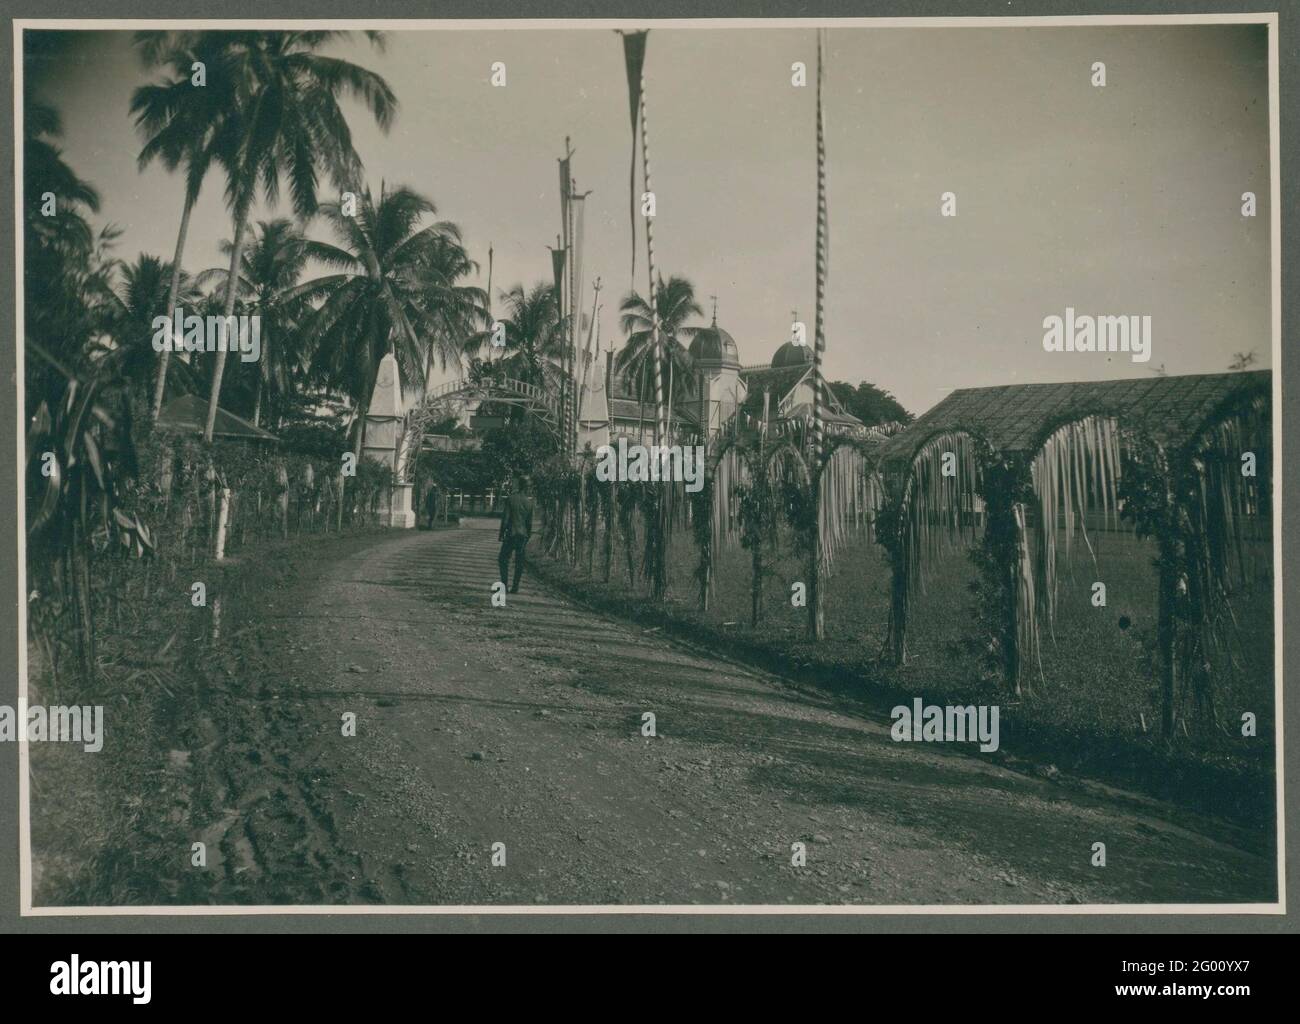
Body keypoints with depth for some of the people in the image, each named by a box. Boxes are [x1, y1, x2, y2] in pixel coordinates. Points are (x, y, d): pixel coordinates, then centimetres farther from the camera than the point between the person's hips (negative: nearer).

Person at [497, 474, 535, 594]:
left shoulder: (510, 499, -8)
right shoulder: (529, 502, 2)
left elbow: (505, 518, -9)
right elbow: (530, 522, 8)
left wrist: (501, 533, -2)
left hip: (511, 534, -4)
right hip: (523, 535, 4)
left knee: (503, 559, 5)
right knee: (519, 562, 7)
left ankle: (504, 584, -4)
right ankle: (515, 587, 8)